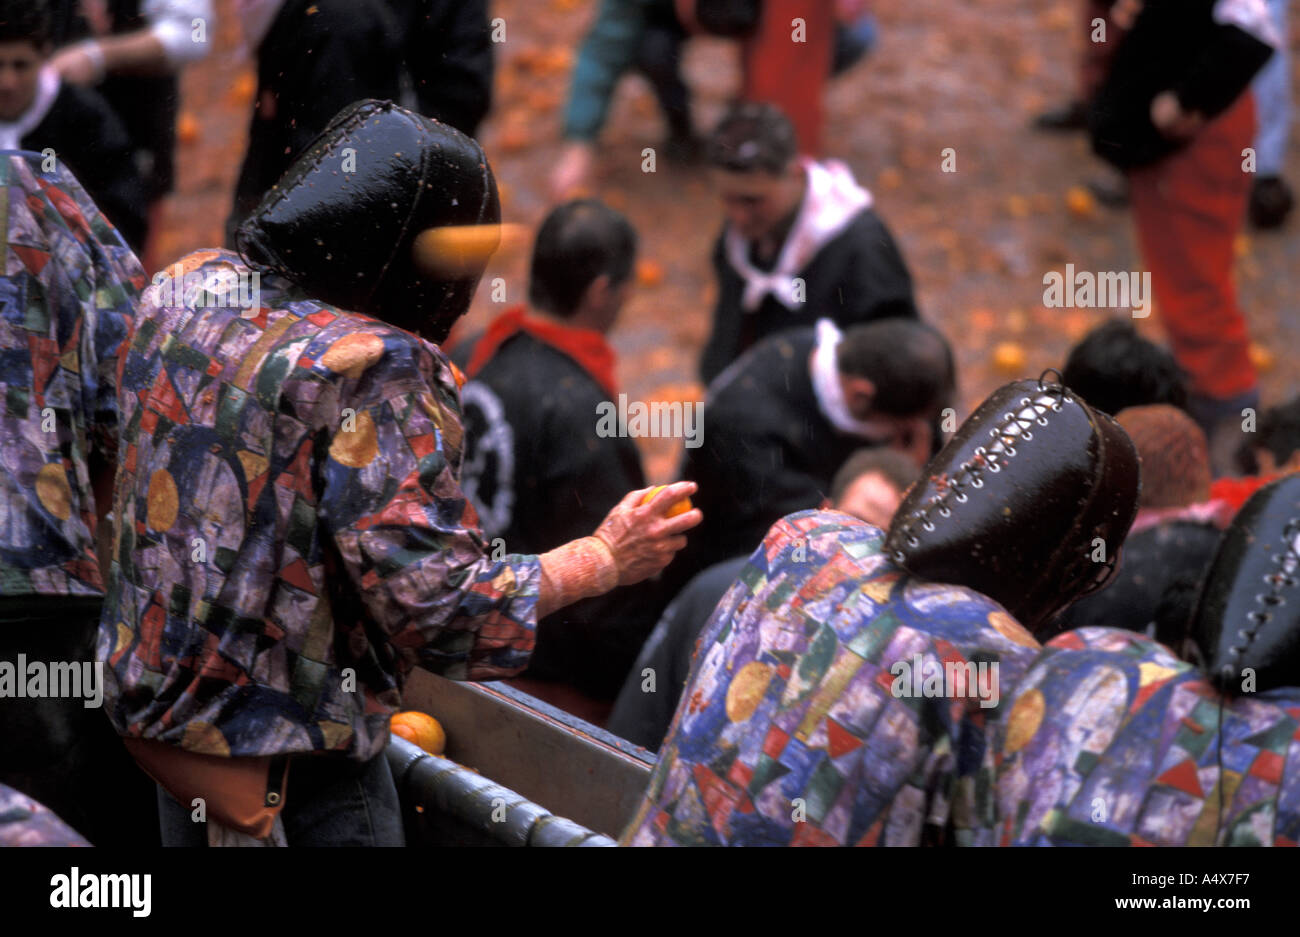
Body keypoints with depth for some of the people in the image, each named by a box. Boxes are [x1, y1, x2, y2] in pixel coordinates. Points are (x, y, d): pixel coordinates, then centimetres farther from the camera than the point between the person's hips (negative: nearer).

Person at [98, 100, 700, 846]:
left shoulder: (185, 288, -1)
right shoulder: (375, 372, -25)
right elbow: (441, 606, -25)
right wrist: (605, 558, -11)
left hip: (158, 706, 8)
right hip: (296, 751, -8)